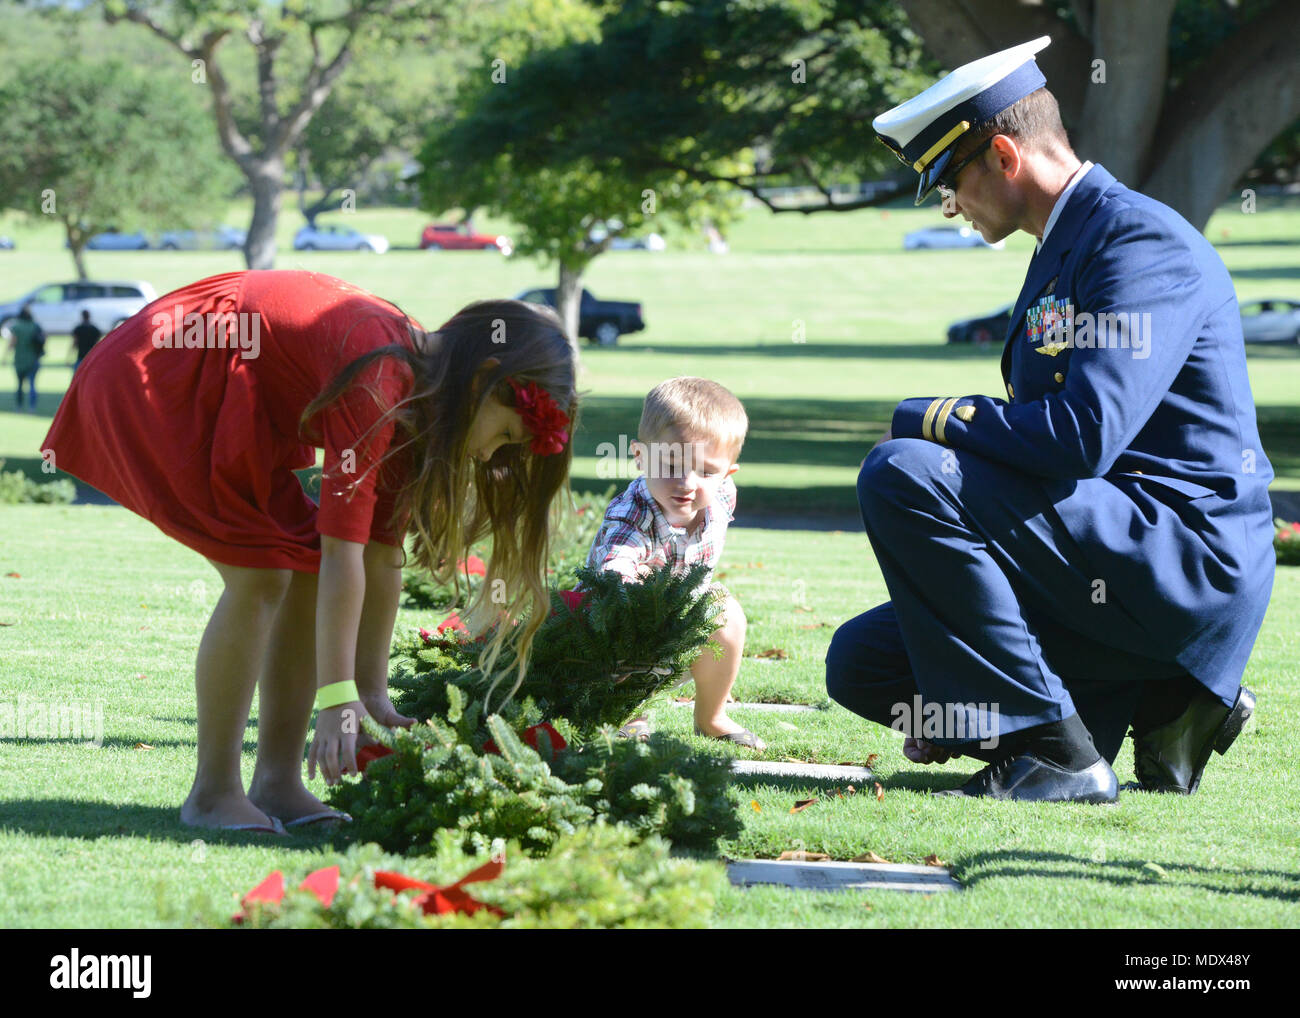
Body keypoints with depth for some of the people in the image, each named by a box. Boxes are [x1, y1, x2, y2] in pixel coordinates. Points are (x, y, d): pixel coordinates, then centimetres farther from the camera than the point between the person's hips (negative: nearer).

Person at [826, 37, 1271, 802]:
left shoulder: (1142, 240, -14)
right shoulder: (1060, 254, 20)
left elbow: (1082, 440, -26)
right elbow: (1038, 447, 23)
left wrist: (931, 420, -11)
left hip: (1186, 561, -10)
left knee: (900, 475, -22)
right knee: (862, 663, 5)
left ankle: (1054, 754, -19)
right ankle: (1154, 704, 5)